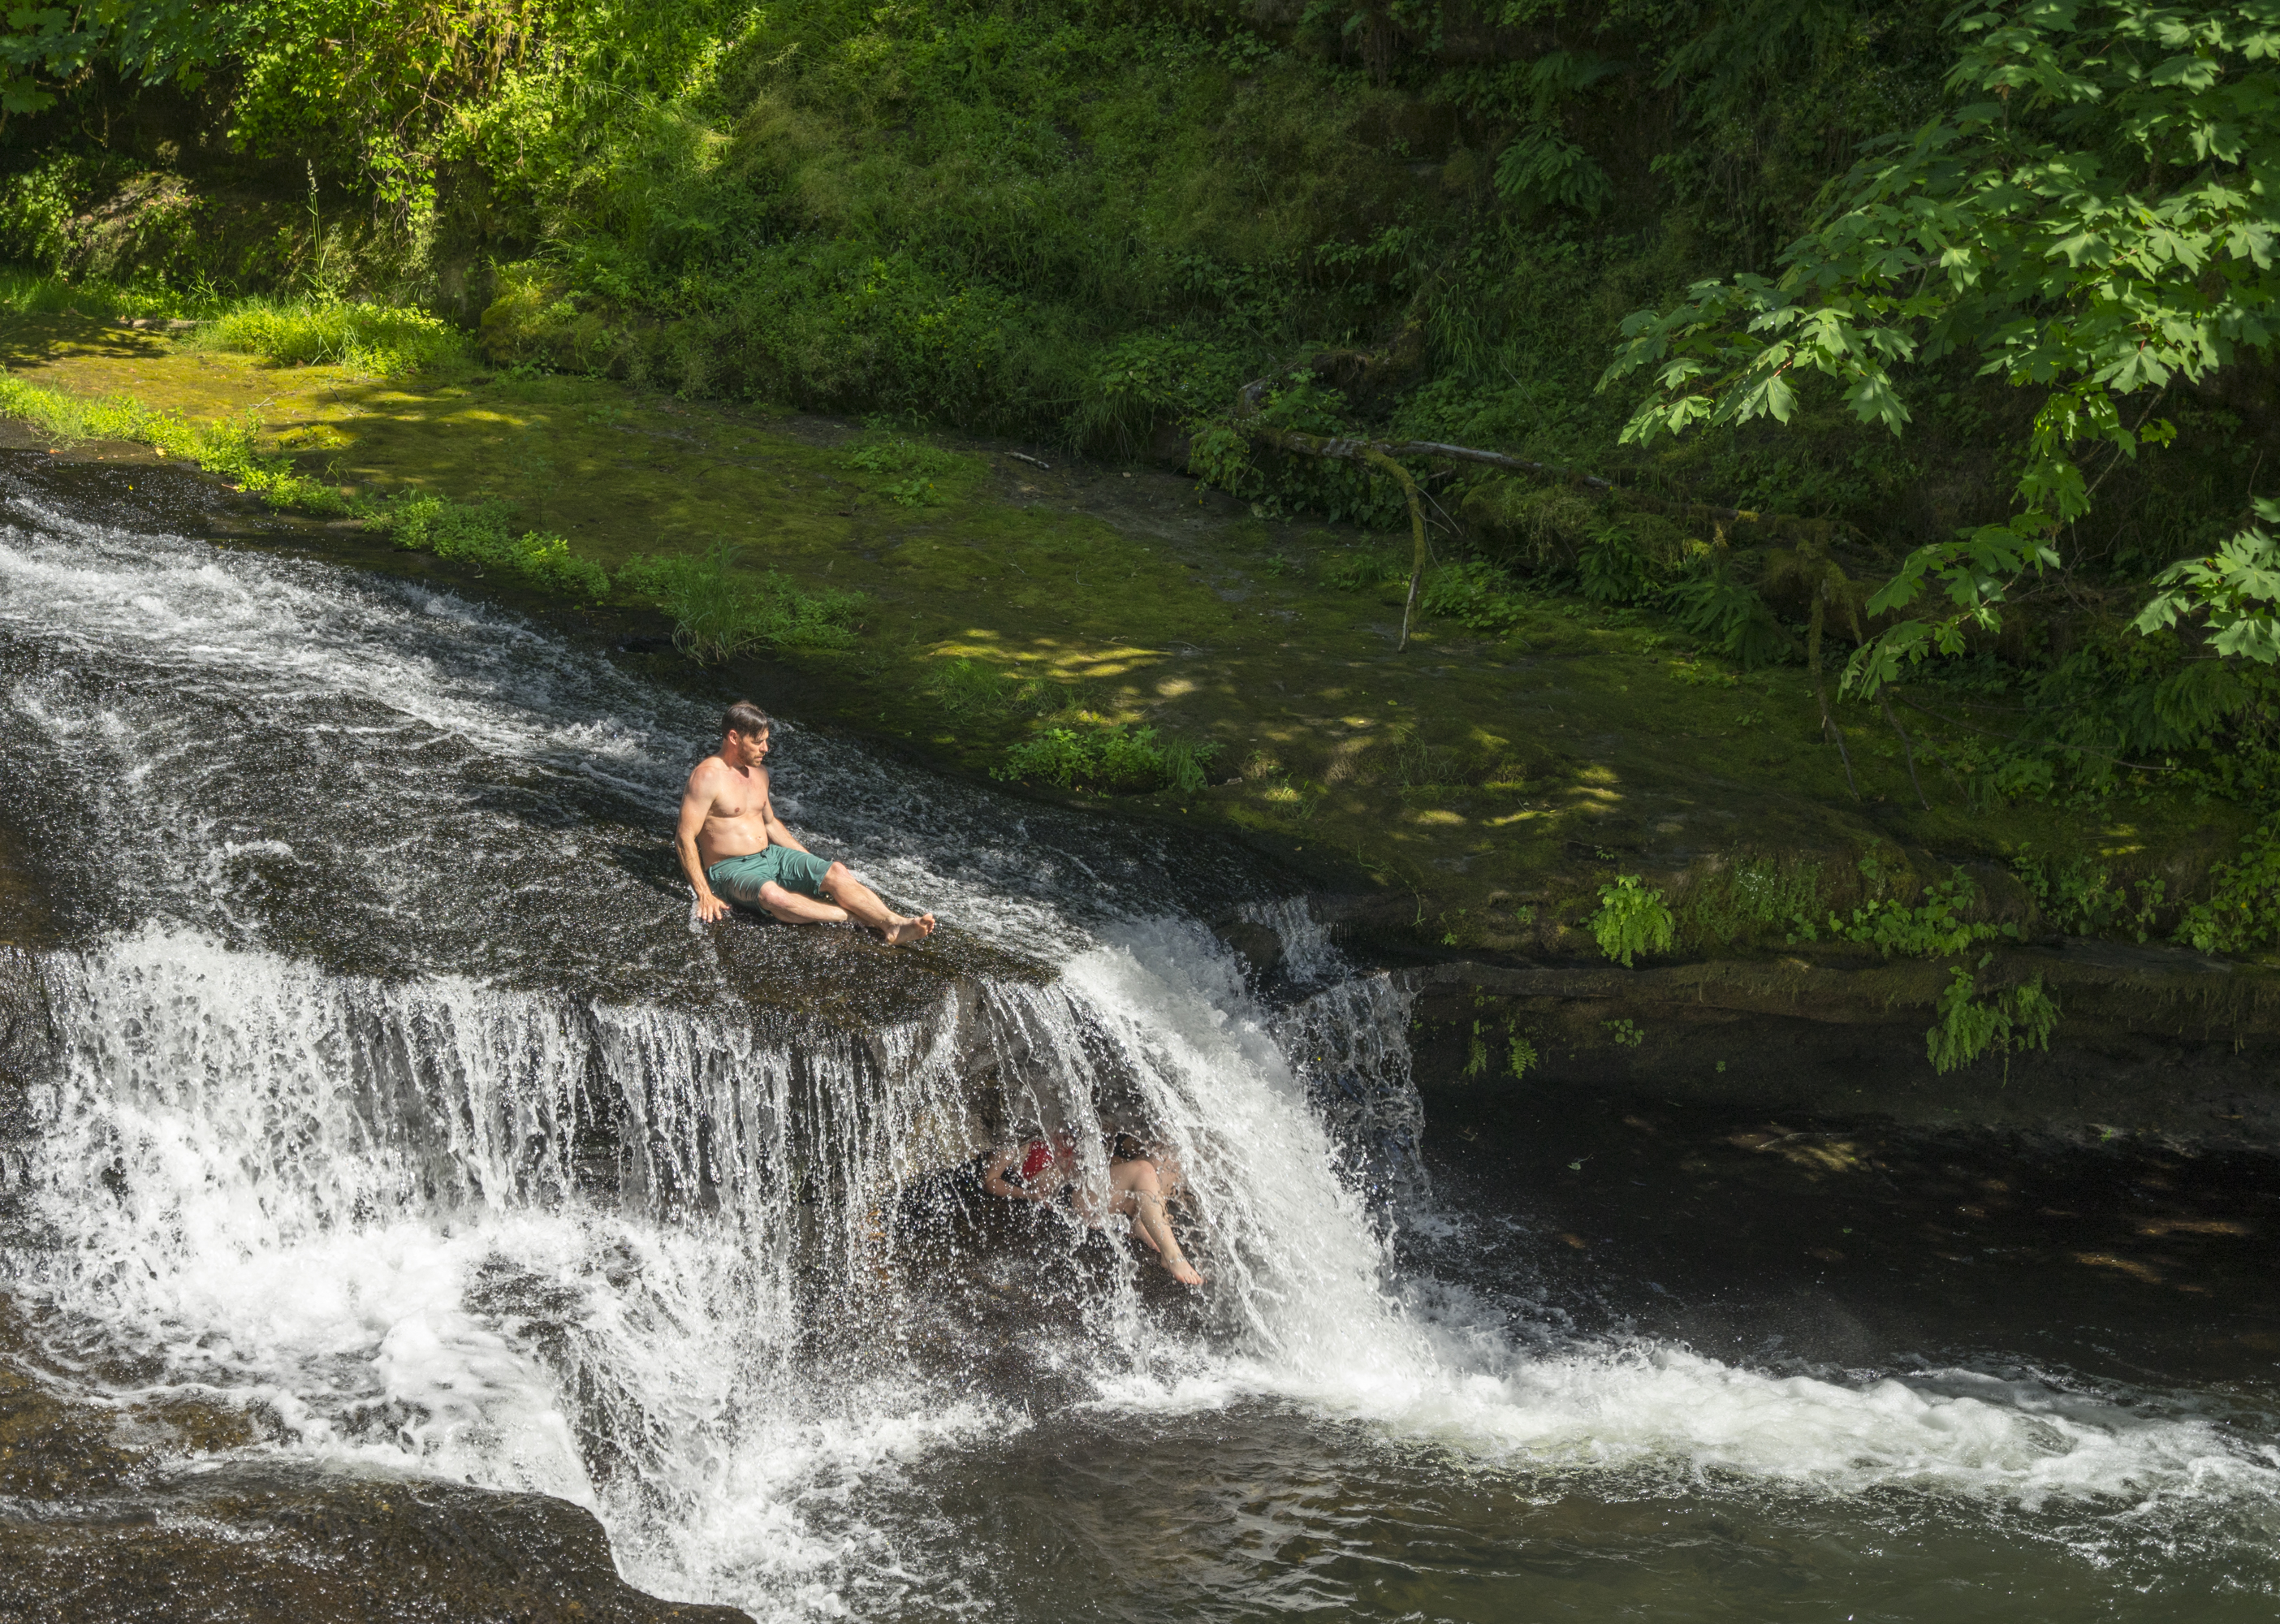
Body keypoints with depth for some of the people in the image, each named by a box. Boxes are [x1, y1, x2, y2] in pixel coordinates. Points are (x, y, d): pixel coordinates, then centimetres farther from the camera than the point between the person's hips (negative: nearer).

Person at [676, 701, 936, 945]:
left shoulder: (759, 771, 13)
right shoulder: (708, 777, -14)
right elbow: (685, 837, -17)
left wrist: (811, 862, 21)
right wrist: (704, 895, -23)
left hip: (770, 855, 8)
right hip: (730, 869, -8)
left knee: (835, 872, -17)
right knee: (771, 895, -40)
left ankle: (895, 925, -34)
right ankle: (858, 917, -38)